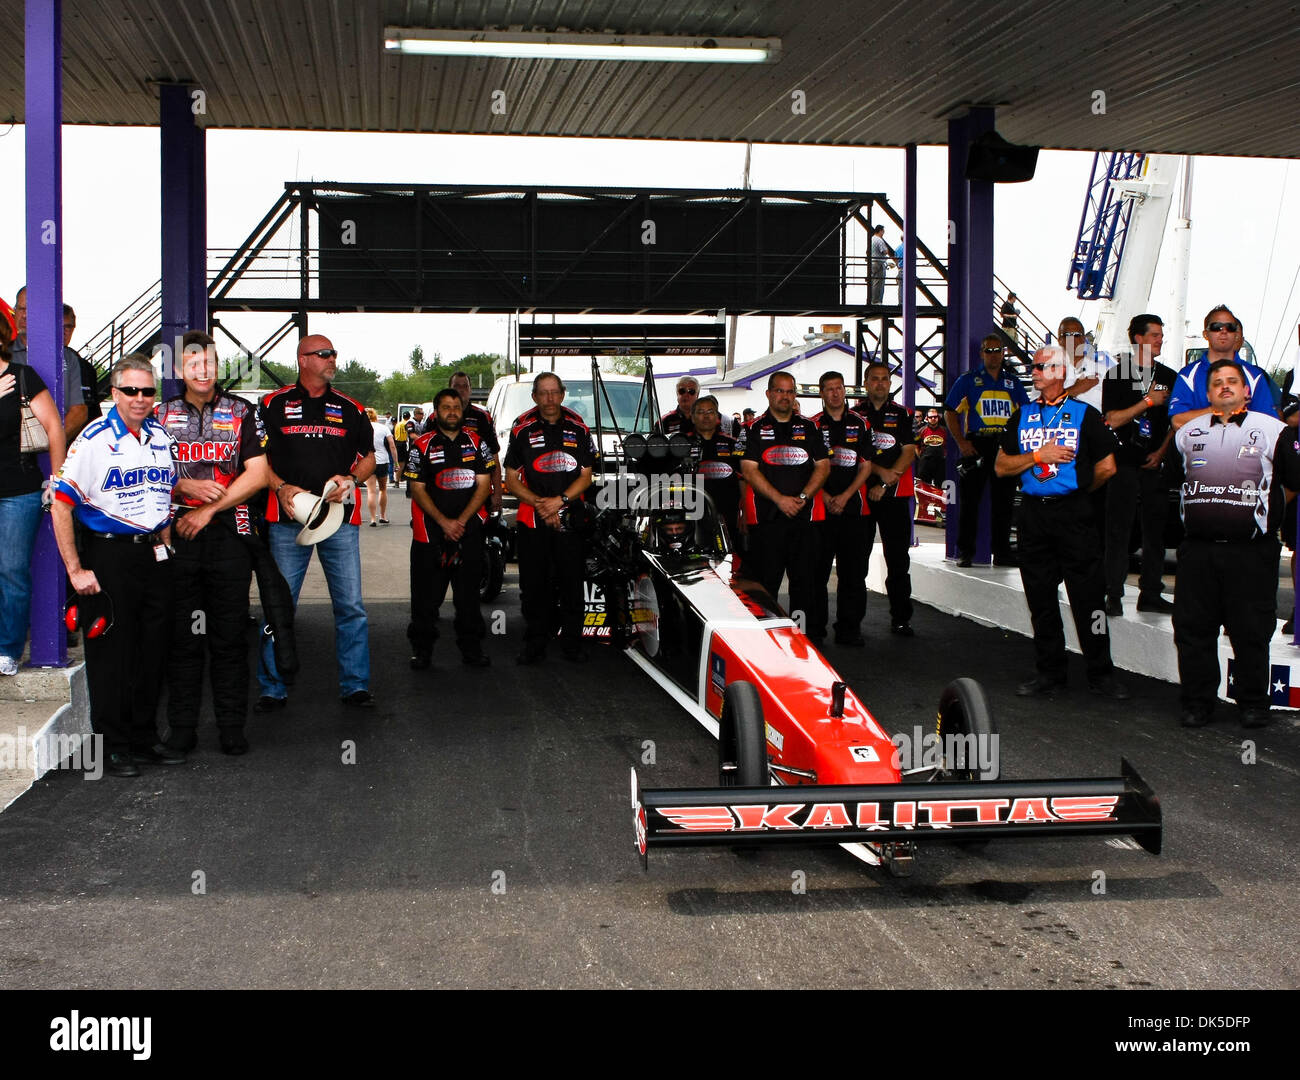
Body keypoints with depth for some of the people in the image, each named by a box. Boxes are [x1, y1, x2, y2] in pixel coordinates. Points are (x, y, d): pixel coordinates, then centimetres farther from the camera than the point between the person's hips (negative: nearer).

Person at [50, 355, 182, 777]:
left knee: (153, 651, 11)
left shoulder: (161, 435, 10)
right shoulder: (94, 438, -10)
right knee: (111, 654, -1)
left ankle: (145, 739, 22)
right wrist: (75, 569, -15)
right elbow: (61, 505, -13)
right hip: (109, 556, -6)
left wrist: (165, 543, 14)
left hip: (156, 555, 6)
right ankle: (114, 747, 9)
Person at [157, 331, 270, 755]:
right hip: (178, 534, 1)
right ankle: (182, 728, 10)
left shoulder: (241, 413, 7)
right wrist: (185, 486, -10)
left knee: (230, 635, 1)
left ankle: (232, 727, 8)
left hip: (229, 533, -1)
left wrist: (208, 510, -8)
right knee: (181, 636, 3)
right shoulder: (161, 415, 11)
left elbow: (257, 474, -1)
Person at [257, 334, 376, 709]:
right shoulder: (274, 405, 6)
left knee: (350, 606, 1)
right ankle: (273, 688, 11)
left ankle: (354, 685, 11)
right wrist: (280, 487, -11)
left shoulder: (349, 408, 13)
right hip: (288, 517, -2)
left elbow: (368, 457, 17)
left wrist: (351, 479, -3)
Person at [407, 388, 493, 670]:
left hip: (470, 530, 1)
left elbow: (484, 485, 3)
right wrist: (444, 522, -11)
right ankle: (422, 648, 6)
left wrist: (461, 521, -8)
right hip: (431, 532, -1)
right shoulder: (423, 446, 4)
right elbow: (418, 490, 0)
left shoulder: (476, 442, 8)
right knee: (426, 593, -2)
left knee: (469, 592, 3)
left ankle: (471, 647, 10)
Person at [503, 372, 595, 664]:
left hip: (569, 518, 0)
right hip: (531, 520, 0)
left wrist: (560, 500, -11)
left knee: (572, 584, 1)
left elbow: (586, 476, 5)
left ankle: (572, 643, 11)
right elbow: (511, 480, 3)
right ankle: (534, 645, 11)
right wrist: (539, 504, -11)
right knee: (533, 585, 3)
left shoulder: (578, 429, 6)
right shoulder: (522, 430, 4)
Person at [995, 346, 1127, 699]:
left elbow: (1106, 467, 2)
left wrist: (1076, 490, 10)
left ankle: (1100, 673, 6)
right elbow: (1001, 466, 7)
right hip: (1033, 514, 4)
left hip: (1073, 513, -4)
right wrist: (1039, 455, -5)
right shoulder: (1023, 416, 13)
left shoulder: (1085, 414, 1)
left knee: (1088, 597, -3)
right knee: (1040, 597, 7)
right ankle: (1050, 672, 16)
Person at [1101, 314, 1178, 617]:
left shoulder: (1170, 377, 12)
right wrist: (1148, 401, -12)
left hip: (1156, 463, 4)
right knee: (1118, 529, -4)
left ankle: (1150, 593, 11)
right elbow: (1112, 419, -8)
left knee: (1156, 529, 4)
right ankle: (1114, 595, -1)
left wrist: (1162, 451, 1)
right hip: (1124, 463, -4)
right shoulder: (1116, 375, 1)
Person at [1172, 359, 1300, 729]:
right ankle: (1197, 702, 15)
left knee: (1251, 631, 2)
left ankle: (1254, 703, 15)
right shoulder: (1189, 433, 13)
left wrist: (1269, 510, 1)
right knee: (1192, 628, 5)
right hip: (1197, 549, 3)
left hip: (1252, 551, -3)